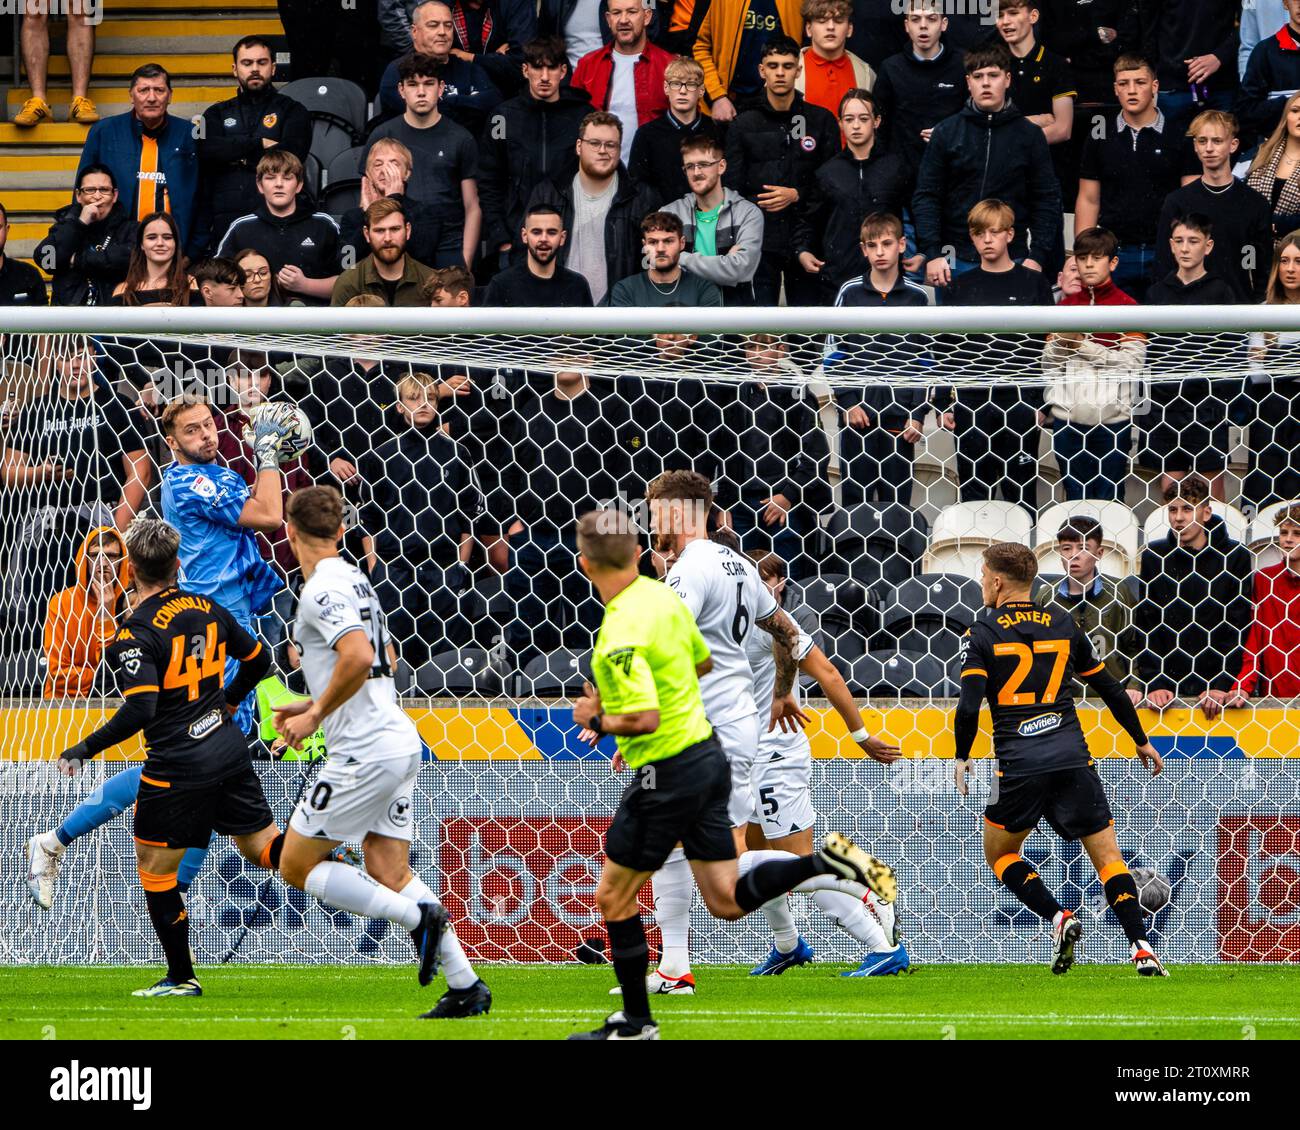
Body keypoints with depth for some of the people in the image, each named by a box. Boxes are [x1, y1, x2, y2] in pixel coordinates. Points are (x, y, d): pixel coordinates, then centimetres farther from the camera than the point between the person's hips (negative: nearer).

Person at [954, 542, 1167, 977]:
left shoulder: (982, 633, 0)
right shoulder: (1062, 625, 11)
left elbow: (969, 705, -10)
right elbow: (1109, 688, 17)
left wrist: (961, 758, 6)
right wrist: (1142, 741, 29)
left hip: (1019, 762, -3)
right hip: (1072, 757, 3)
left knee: (999, 853, 17)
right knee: (1107, 856, 5)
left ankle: (1058, 918, -4)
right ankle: (1141, 947, -10)